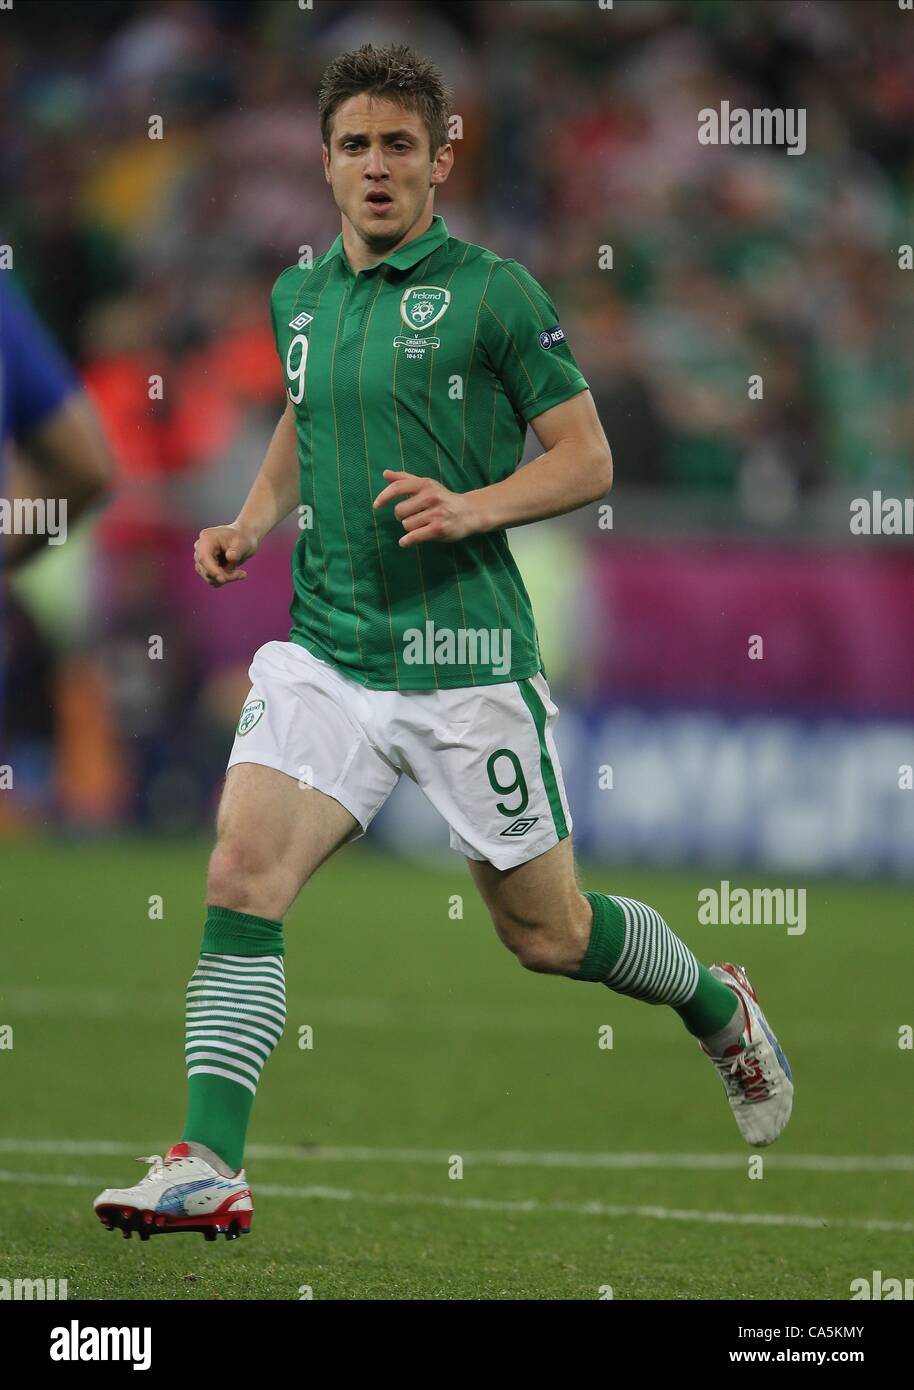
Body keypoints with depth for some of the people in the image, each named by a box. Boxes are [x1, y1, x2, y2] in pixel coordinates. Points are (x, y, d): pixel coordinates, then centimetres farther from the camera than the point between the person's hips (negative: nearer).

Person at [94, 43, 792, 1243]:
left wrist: (475, 507, -21)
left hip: (465, 657, -4)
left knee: (545, 930, 7)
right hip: (324, 648, 4)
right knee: (242, 871, -17)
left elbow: (588, 460, -5)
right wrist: (254, 522, 12)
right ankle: (208, 1170, -19)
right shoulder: (299, 299, 10)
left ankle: (719, 1008, 38)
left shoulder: (493, 292, -6)